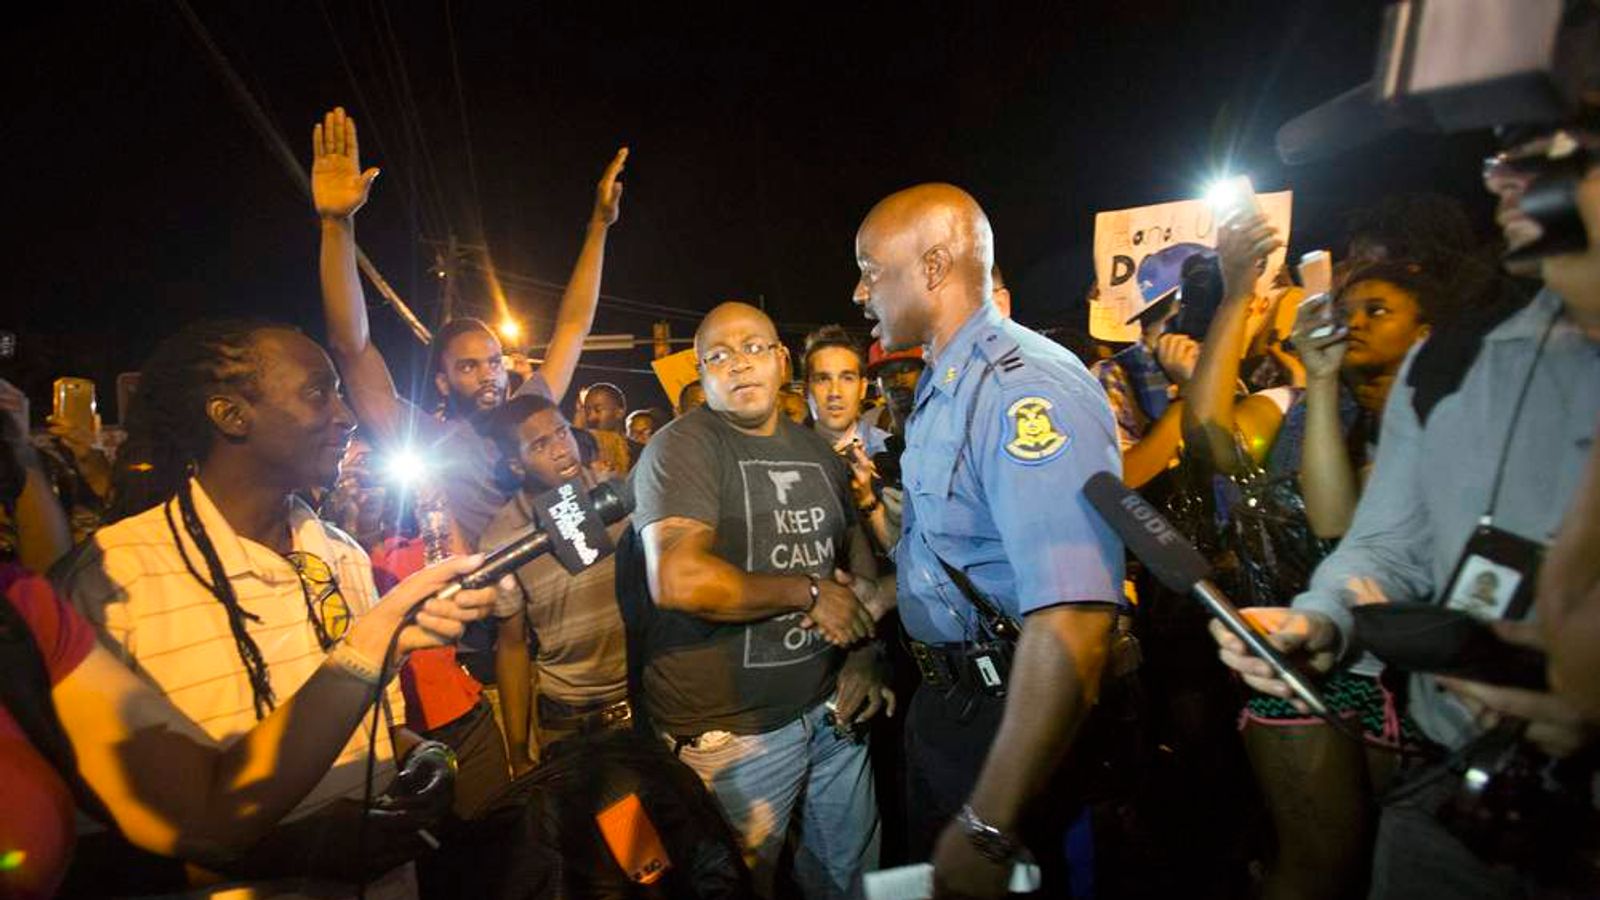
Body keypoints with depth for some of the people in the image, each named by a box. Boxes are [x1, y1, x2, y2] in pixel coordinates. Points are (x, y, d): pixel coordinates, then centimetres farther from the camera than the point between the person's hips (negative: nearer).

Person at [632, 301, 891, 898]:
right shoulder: (682, 448, -13)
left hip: (830, 710, 6)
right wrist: (808, 593, -17)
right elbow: (678, 581, -27)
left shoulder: (818, 451, 8)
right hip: (731, 732, -6)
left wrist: (864, 654, 2)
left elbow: (857, 548, 17)